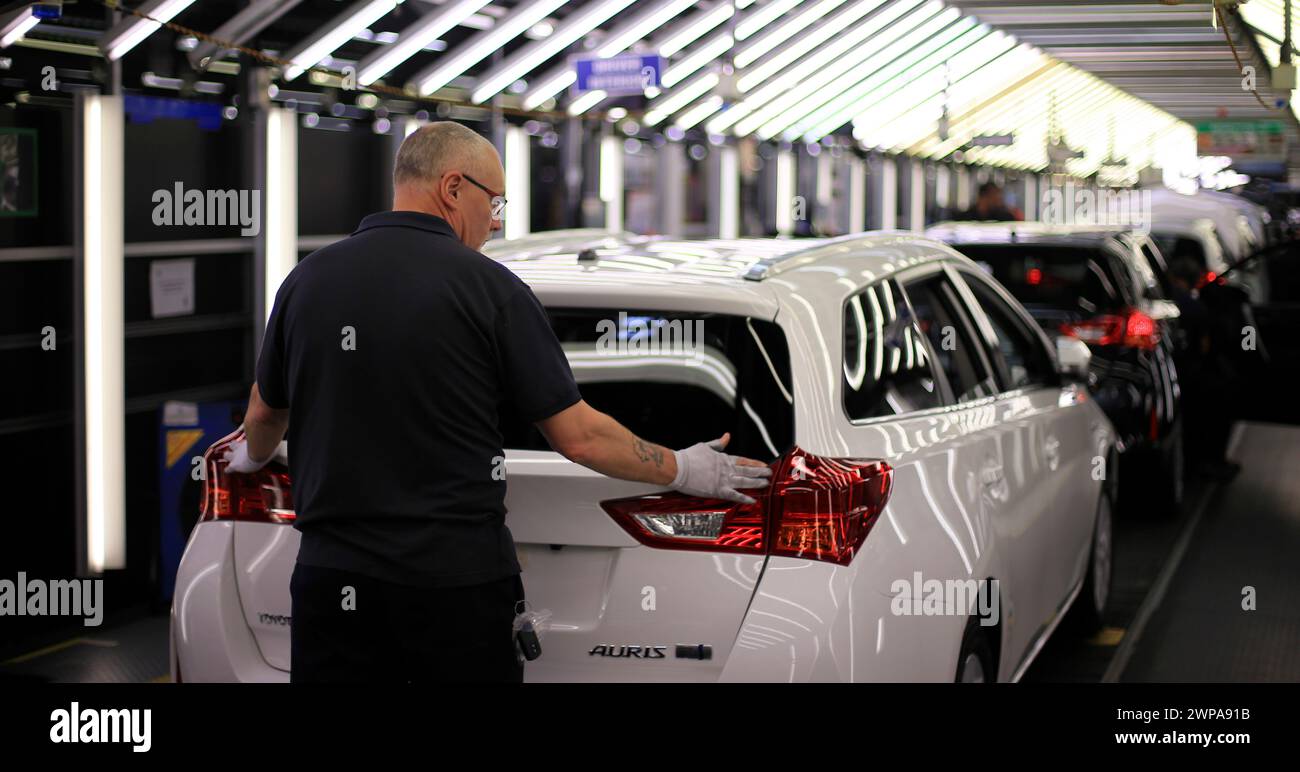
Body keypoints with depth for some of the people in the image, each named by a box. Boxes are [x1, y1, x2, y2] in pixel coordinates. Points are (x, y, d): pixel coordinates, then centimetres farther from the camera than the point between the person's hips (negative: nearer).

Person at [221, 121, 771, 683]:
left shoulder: (307, 280, 3)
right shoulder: (489, 287, -7)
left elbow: (264, 415, 19)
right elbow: (578, 436, -4)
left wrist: (253, 457, 42)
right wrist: (682, 471, 11)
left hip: (331, 583, 3)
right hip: (460, 583, -3)